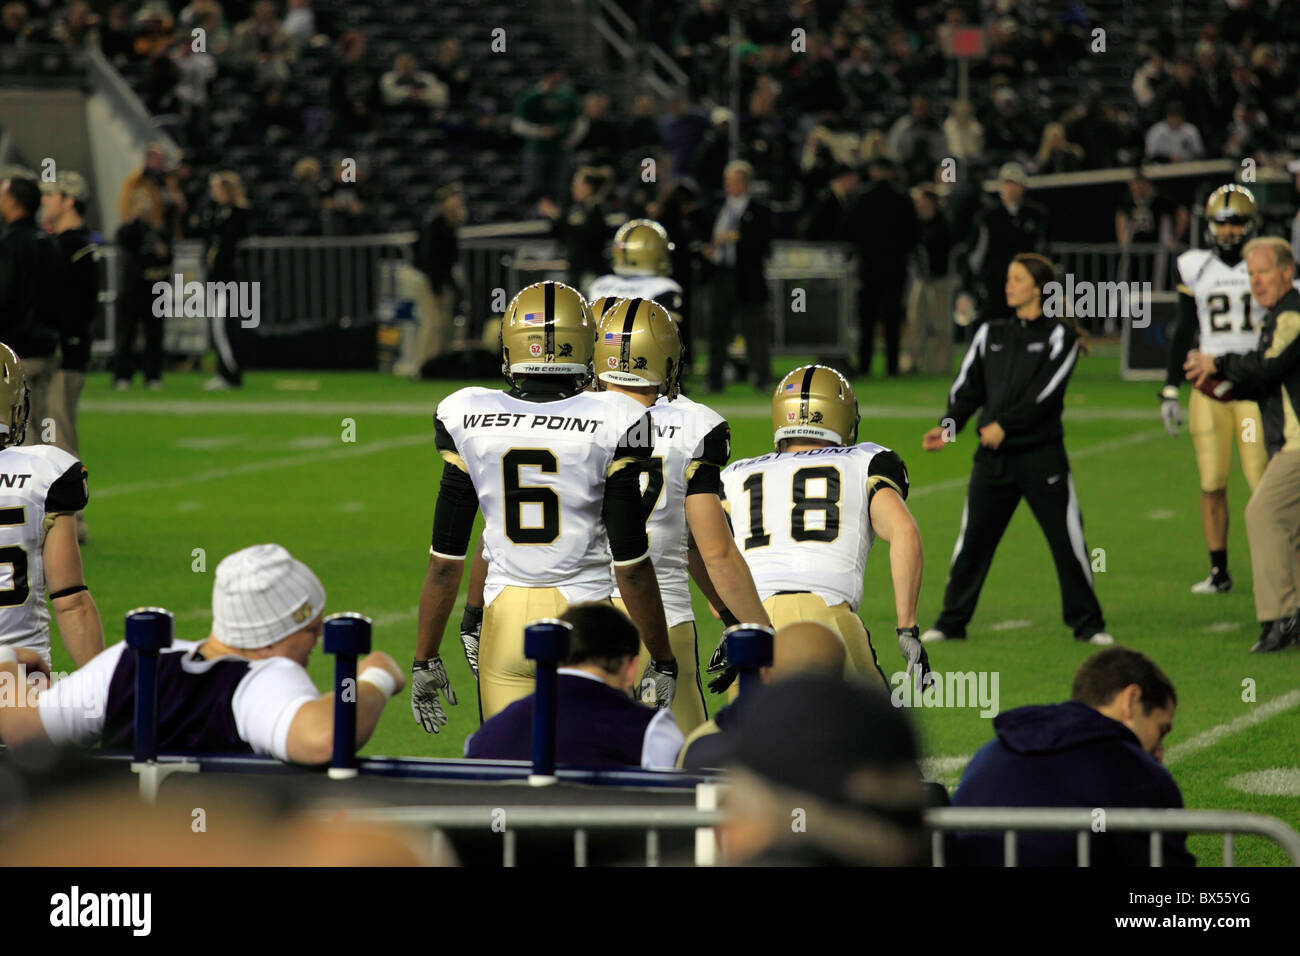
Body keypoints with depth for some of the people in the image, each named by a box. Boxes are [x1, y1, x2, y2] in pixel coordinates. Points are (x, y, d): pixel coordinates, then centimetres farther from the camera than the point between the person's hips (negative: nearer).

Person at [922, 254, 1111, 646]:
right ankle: (952, 622, 12)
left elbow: (1045, 392, -11)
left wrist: (1004, 425, -17)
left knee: (1067, 540, -3)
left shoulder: (1059, 335, 0)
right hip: (993, 457, 4)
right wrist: (949, 426, -6)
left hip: (1041, 455, -4)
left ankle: (1087, 624, 7)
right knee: (973, 540, 3)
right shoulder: (991, 333, 14)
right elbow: (967, 388, 10)